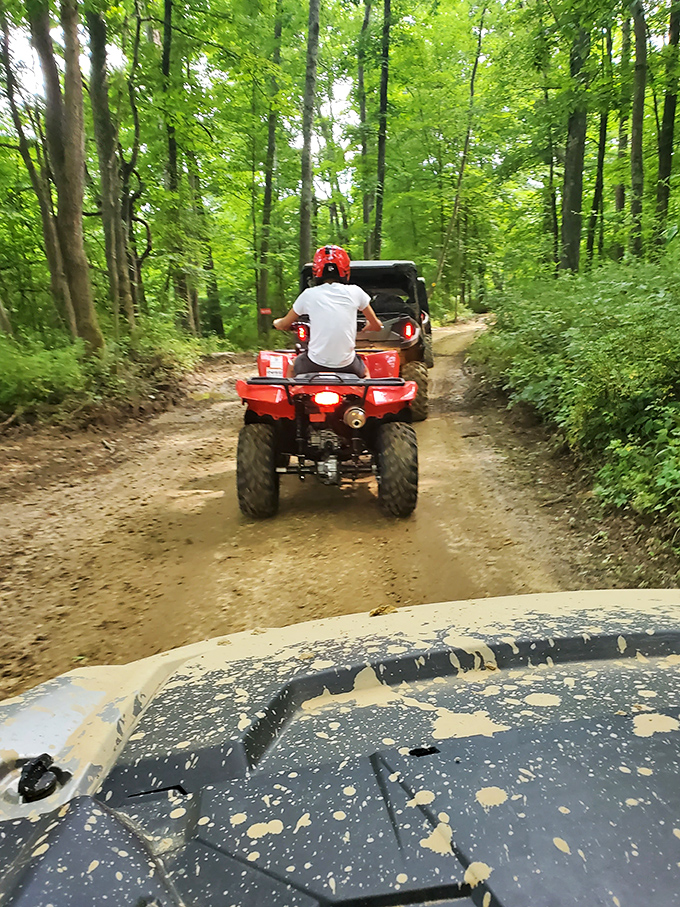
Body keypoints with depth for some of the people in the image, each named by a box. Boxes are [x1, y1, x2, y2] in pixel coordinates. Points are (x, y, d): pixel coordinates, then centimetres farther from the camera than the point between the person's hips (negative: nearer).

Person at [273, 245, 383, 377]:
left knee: (292, 366, 32)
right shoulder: (355, 292, -1)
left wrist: (276, 322, 31)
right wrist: (366, 327, 31)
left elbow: (282, 326, 8)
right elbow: (377, 326, 8)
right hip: (347, 365, 1)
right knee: (364, 371, 34)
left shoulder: (309, 294, -2)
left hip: (314, 365, 0)